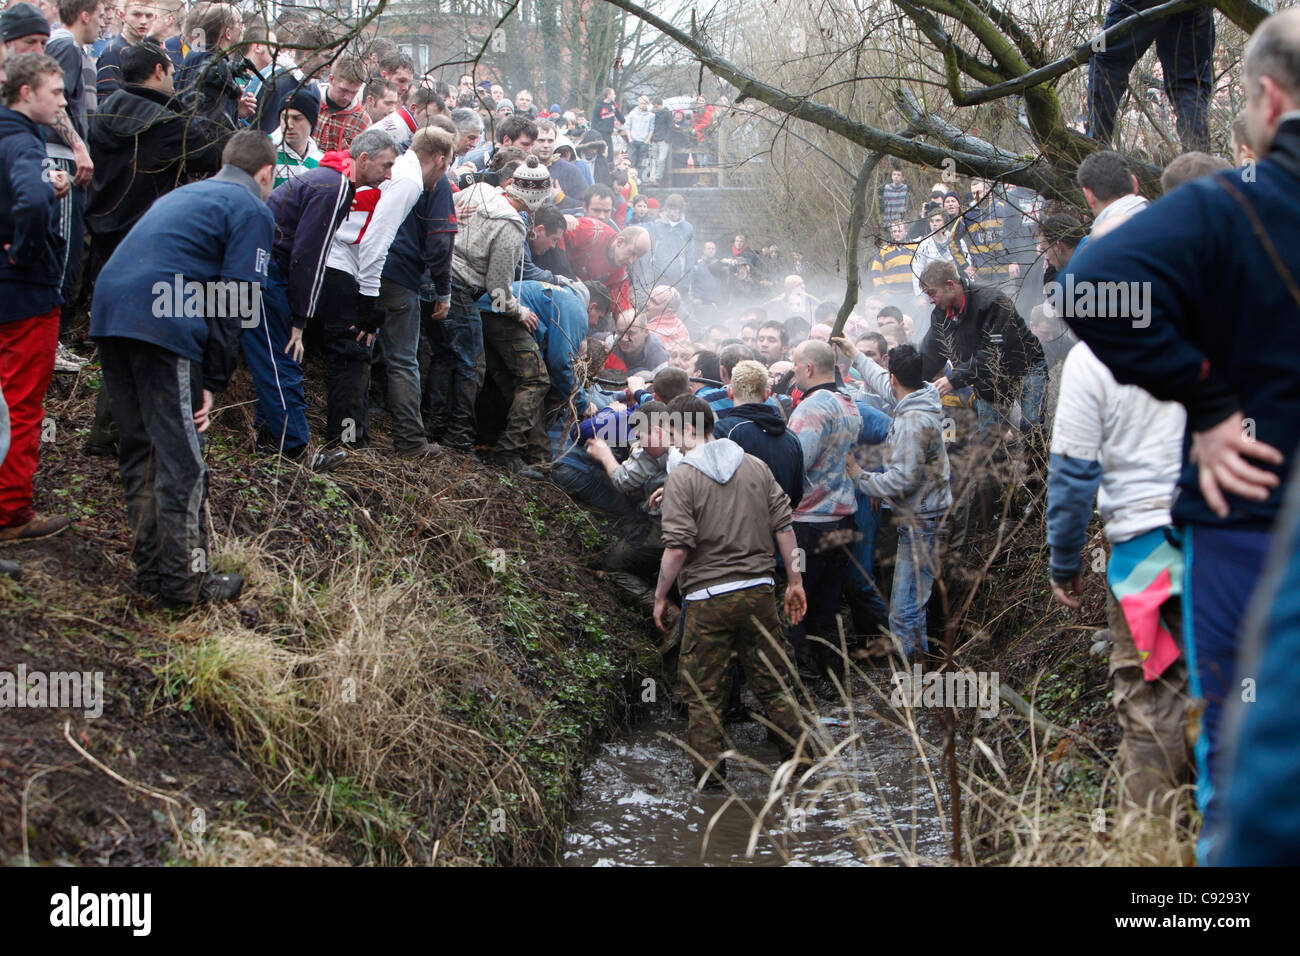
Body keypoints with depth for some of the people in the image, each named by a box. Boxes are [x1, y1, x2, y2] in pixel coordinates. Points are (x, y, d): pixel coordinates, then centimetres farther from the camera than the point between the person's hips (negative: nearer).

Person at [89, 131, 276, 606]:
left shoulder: (183, 194, 30)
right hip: (163, 322, -8)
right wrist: (213, 381, -3)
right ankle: (183, 579, 2)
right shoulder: (253, 211, 6)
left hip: (109, 308, 8)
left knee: (139, 449, 15)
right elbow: (233, 302, -4)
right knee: (180, 456, -2)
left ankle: (150, 566, 22)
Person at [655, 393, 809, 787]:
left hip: (707, 597, -4)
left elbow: (678, 547, -15)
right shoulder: (755, 466, 6)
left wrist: (660, 596, -3)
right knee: (771, 682, 15)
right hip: (759, 591, 5)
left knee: (703, 691, 6)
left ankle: (710, 770, 8)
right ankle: (798, 755, 17)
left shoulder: (681, 477, -9)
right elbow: (784, 526, 5)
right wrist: (794, 581, 13)